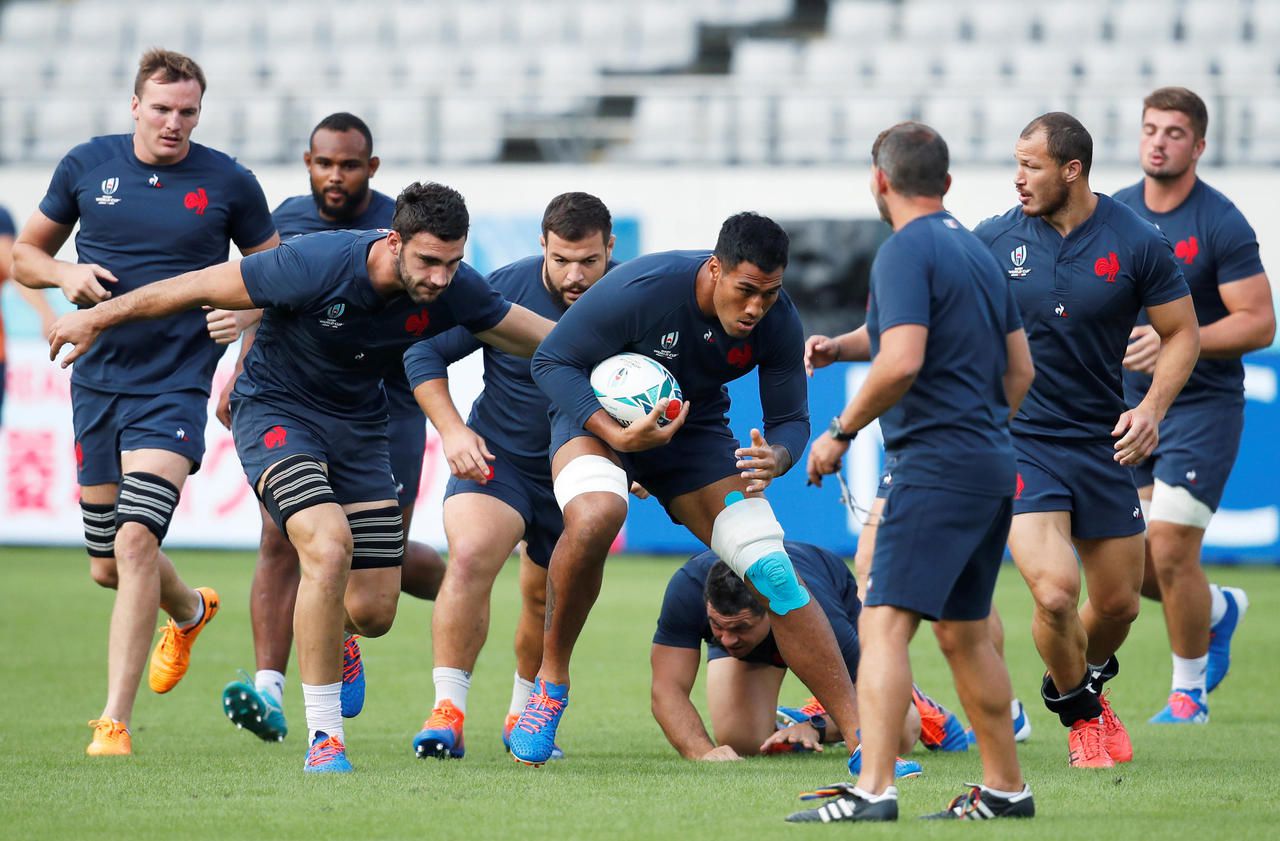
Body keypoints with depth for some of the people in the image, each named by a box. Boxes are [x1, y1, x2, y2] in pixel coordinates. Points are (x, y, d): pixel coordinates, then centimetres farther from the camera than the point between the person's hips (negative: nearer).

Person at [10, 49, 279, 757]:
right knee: (107, 566, 12)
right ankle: (189, 611, 47)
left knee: (135, 541, -20)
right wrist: (65, 274, -7)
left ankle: (115, 720, -17)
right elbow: (25, 255, 15)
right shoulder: (86, 166, 4)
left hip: (175, 388, -4)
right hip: (96, 383, 4)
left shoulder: (229, 183, -1)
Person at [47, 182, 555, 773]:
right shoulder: (317, 265, -29)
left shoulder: (454, 290, -15)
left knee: (376, 612, 0)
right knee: (329, 545, -30)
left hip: (359, 425, 5)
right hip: (277, 413, -5)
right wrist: (97, 318, -11)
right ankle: (323, 737, -20)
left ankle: (327, 629, 42)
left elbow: (535, 336, 3)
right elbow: (200, 287, -18)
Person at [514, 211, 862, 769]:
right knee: (594, 515, -38)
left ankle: (859, 733, -2)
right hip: (601, 413, -4)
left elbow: (790, 419, -6)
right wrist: (614, 434, -34)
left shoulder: (777, 322, -18)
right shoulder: (639, 289, -30)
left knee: (774, 572, -9)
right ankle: (550, 681, -17)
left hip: (696, 431, 4)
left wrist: (776, 459, -31)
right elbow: (551, 361, -21)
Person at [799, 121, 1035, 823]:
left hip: (934, 466, -9)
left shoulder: (906, 252, -11)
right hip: (991, 463, 9)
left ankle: (873, 791, -24)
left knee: (884, 624, -14)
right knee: (964, 633, 18)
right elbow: (1019, 369, 20)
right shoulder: (975, 250, 17)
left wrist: (841, 431, -11)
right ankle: (1005, 789, 22)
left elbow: (901, 362, -22)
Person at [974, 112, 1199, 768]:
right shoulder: (993, 241, -4)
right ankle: (1080, 714, 11)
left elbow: (1181, 333, 4)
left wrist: (1152, 408, -10)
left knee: (1118, 603, 10)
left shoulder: (1137, 244, -6)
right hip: (1018, 441, -2)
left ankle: (1082, 680, 45)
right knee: (1055, 594, -18)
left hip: (1102, 443, 2)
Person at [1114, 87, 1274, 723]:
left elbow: (1260, 323, -15)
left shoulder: (1221, 225, -11)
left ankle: (1189, 691, 9)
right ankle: (1219, 610, 34)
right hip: (1131, 406, 6)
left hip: (1202, 405, -6)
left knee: (1169, 550, -11)